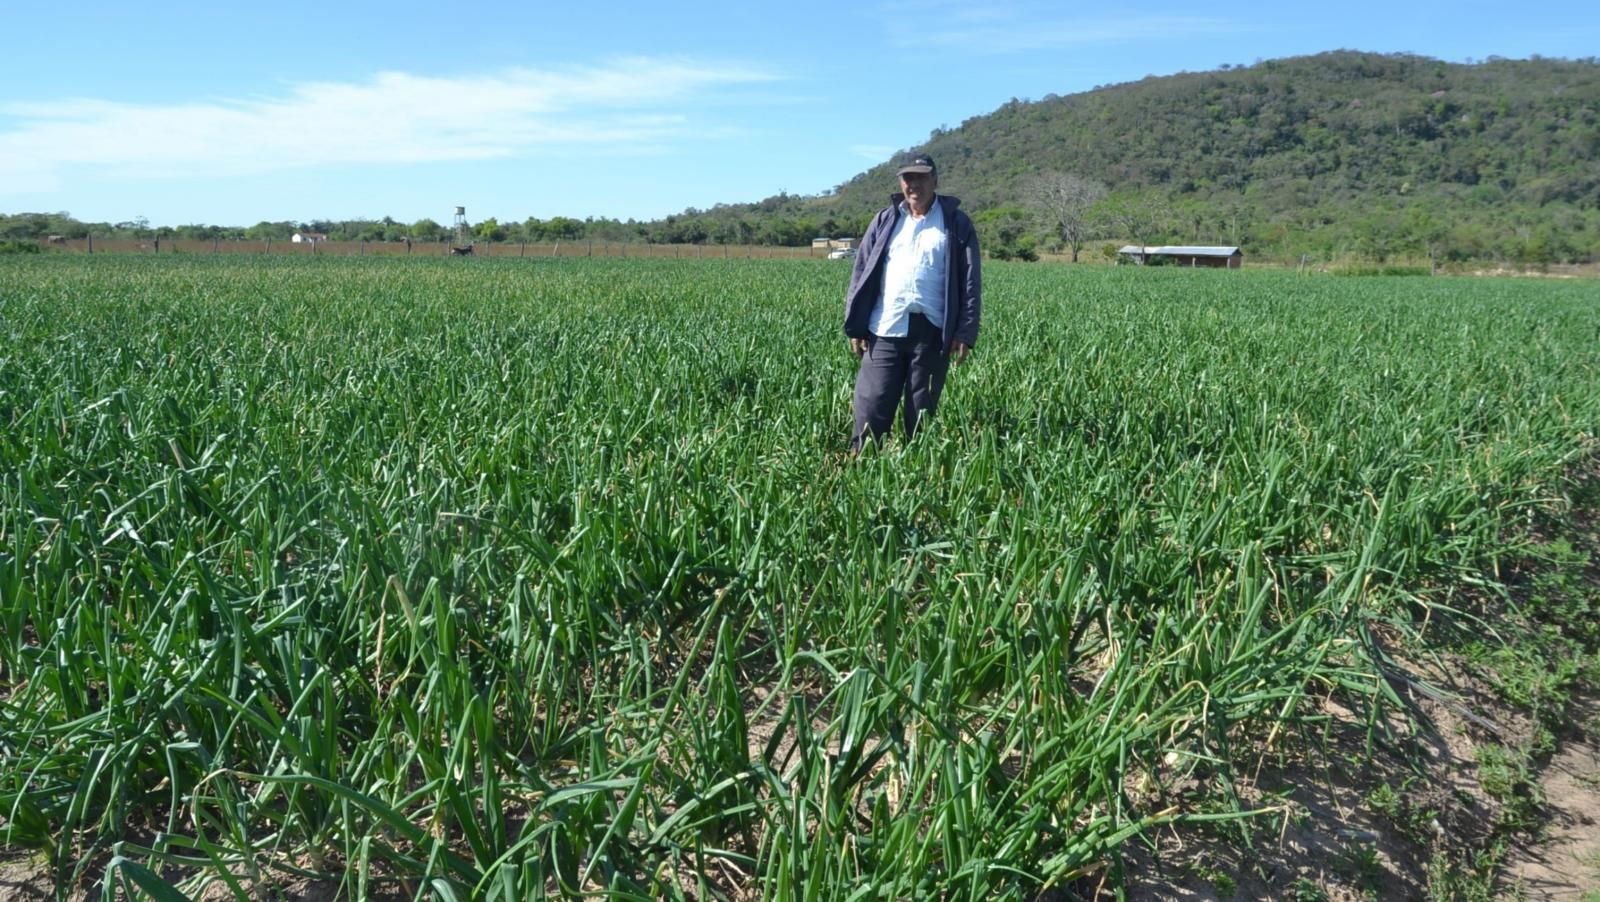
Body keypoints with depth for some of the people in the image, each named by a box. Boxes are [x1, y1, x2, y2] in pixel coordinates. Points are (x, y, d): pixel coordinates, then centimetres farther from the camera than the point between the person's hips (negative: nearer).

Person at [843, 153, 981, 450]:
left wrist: (966, 332, -7)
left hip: (931, 332, -1)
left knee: (921, 412, 6)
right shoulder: (885, 220, 13)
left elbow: (970, 281, 2)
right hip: (885, 329, 2)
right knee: (871, 409, -2)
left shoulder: (956, 223, 6)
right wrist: (855, 326, 4)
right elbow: (861, 273, 11)